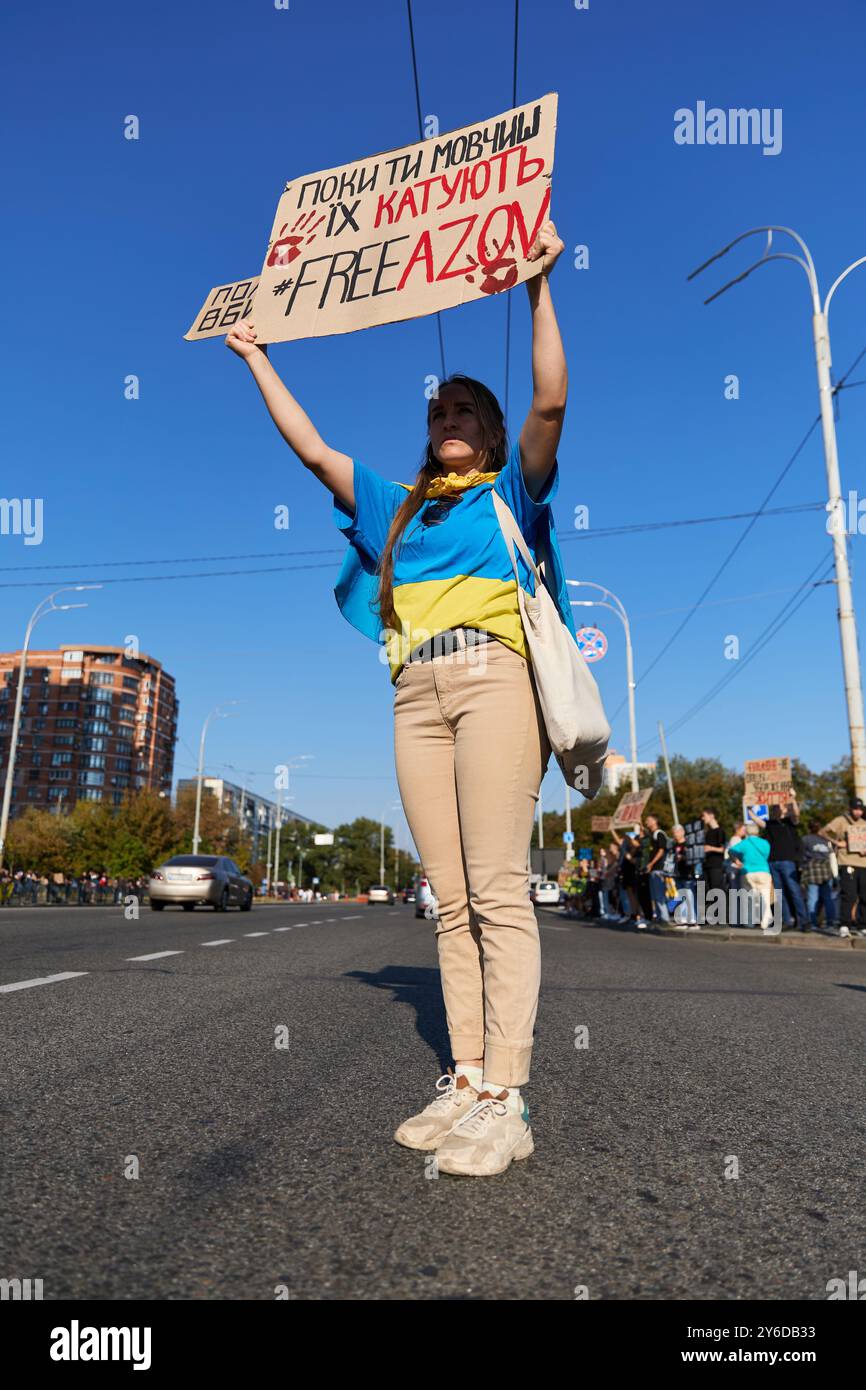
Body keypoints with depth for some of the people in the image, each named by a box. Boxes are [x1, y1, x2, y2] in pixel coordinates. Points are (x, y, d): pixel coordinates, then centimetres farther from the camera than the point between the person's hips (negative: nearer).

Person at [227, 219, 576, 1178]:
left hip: (492, 674, -4)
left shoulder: (510, 492, 18)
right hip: (416, 693, 5)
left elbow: (550, 401, 3)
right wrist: (257, 358, 34)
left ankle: (503, 1100, -13)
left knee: (497, 890, -14)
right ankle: (464, 1082, 1)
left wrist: (539, 287, 2)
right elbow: (313, 449, 29)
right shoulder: (396, 509, 29)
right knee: (451, 900, -1)